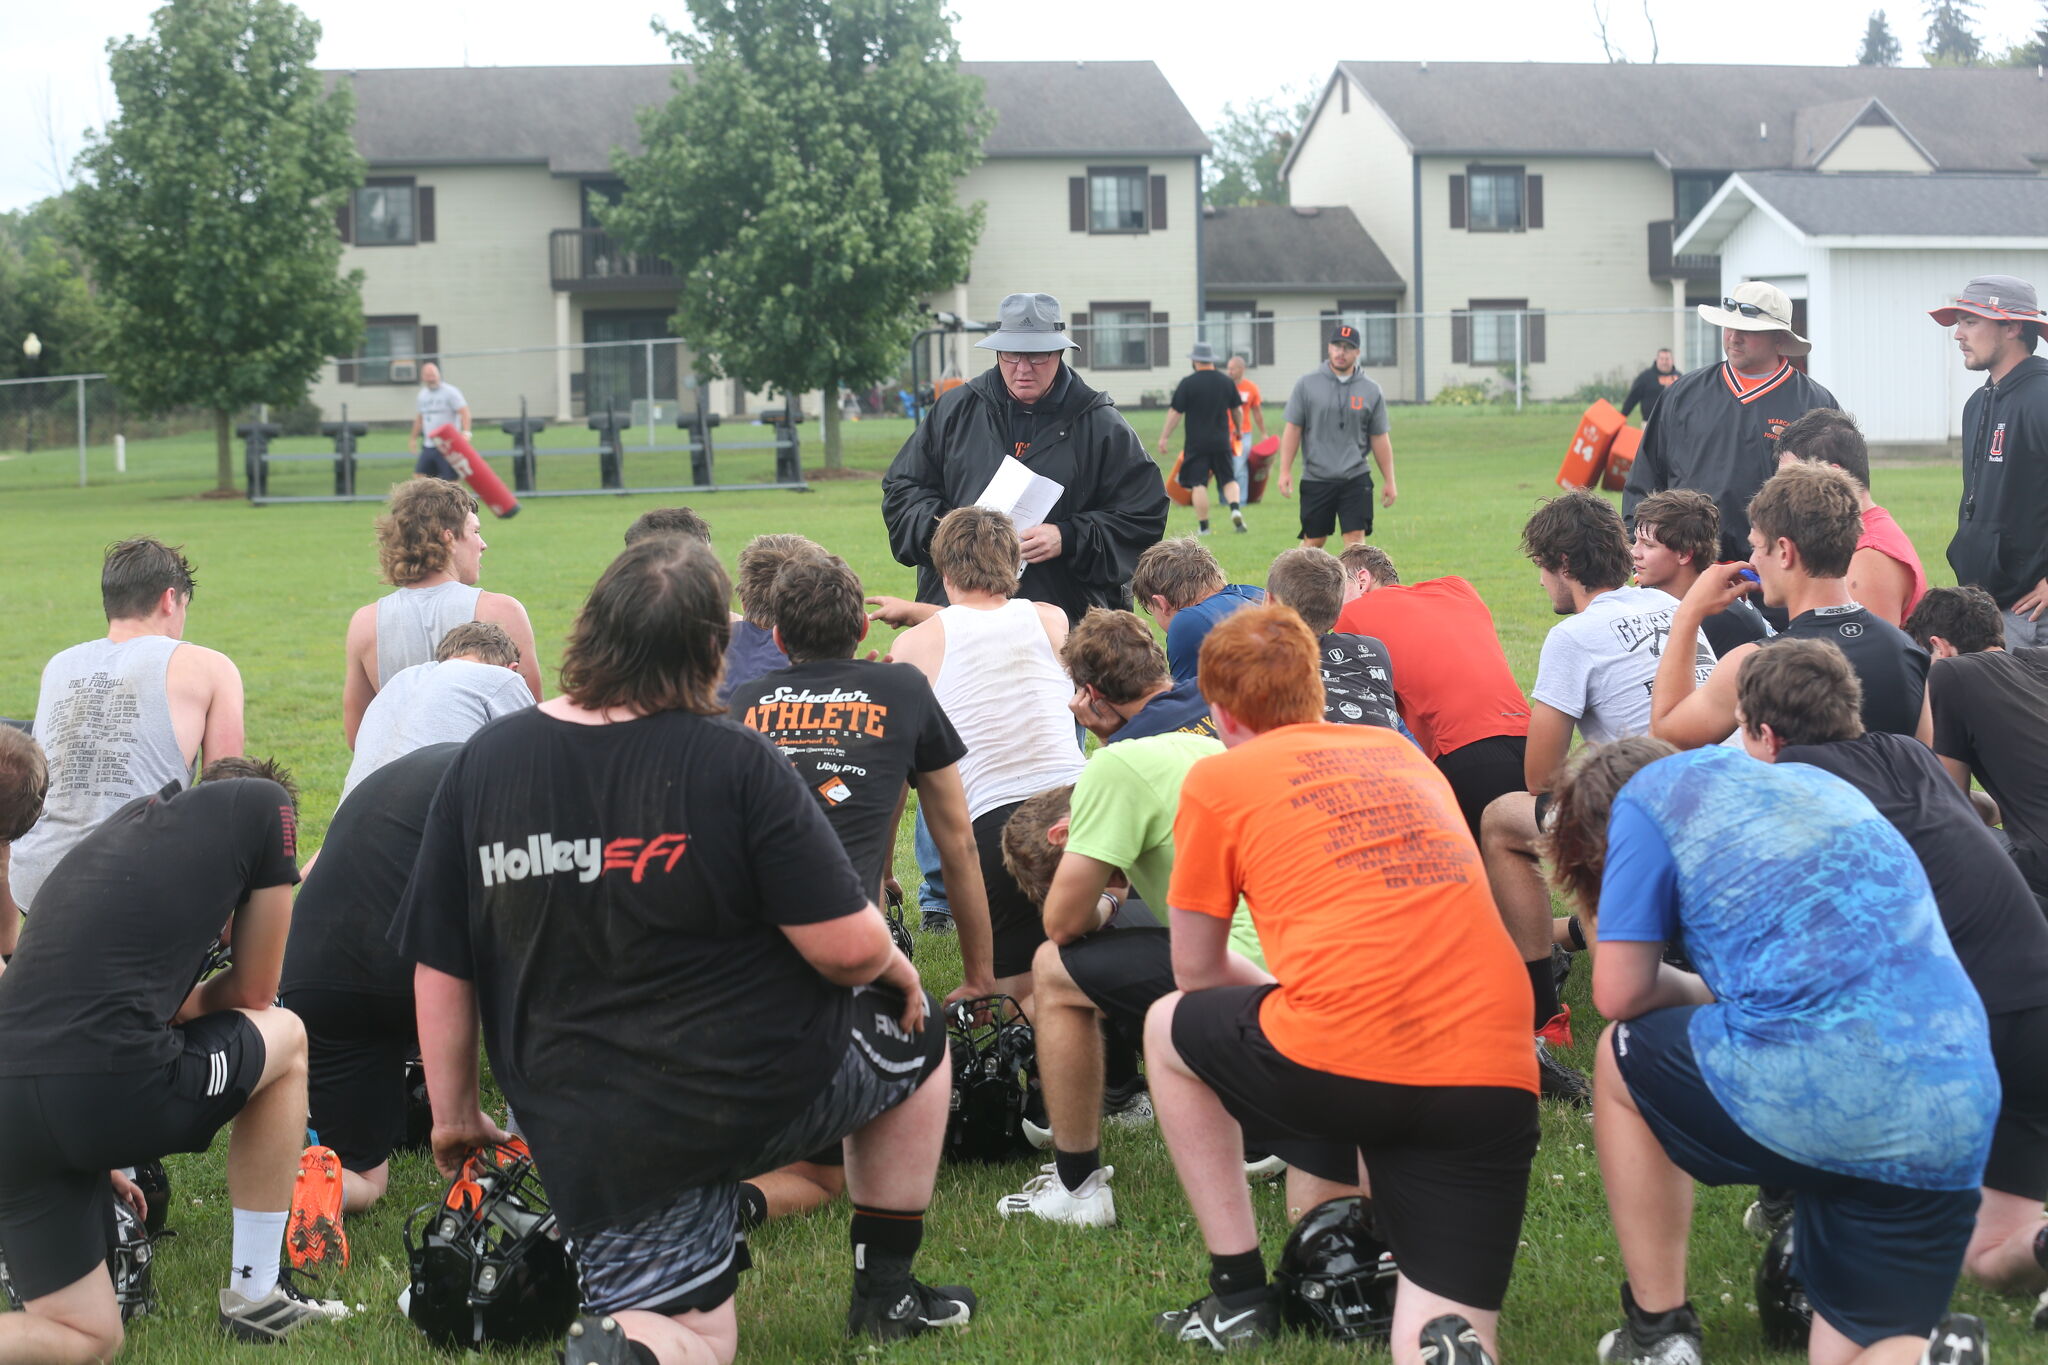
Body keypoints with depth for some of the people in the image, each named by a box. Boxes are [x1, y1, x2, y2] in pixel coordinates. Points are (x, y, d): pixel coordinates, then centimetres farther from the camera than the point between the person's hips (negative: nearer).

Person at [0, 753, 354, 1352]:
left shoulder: (120, 825, 31)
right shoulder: (263, 803, 13)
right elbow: (254, 993, 19)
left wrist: (95, 1160, 41)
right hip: (107, 1088, -6)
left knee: (84, 1339, 20)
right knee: (284, 1035, 25)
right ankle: (255, 1297, 27)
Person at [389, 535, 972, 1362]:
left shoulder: (483, 766, -2)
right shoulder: (735, 763, -15)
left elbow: (439, 968, 3)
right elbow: (846, 948, -15)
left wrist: (454, 1114, 17)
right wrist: (898, 972, 8)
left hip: (587, 1133, 3)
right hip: (767, 1086, -3)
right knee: (913, 1036, 28)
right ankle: (885, 1291, 30)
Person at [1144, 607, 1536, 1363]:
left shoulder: (1218, 776, 12)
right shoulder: (1403, 751, 25)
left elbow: (1196, 974, 19)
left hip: (1341, 1067, -4)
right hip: (1497, 1076, 4)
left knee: (1169, 1026, 27)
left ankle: (1238, 1296, 24)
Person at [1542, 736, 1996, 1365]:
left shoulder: (1646, 791, 11)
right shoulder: (1821, 782, 30)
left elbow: (1620, 993, 8)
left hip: (1818, 1085, -6)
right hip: (1960, 1120, 6)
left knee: (1623, 1055, 25)